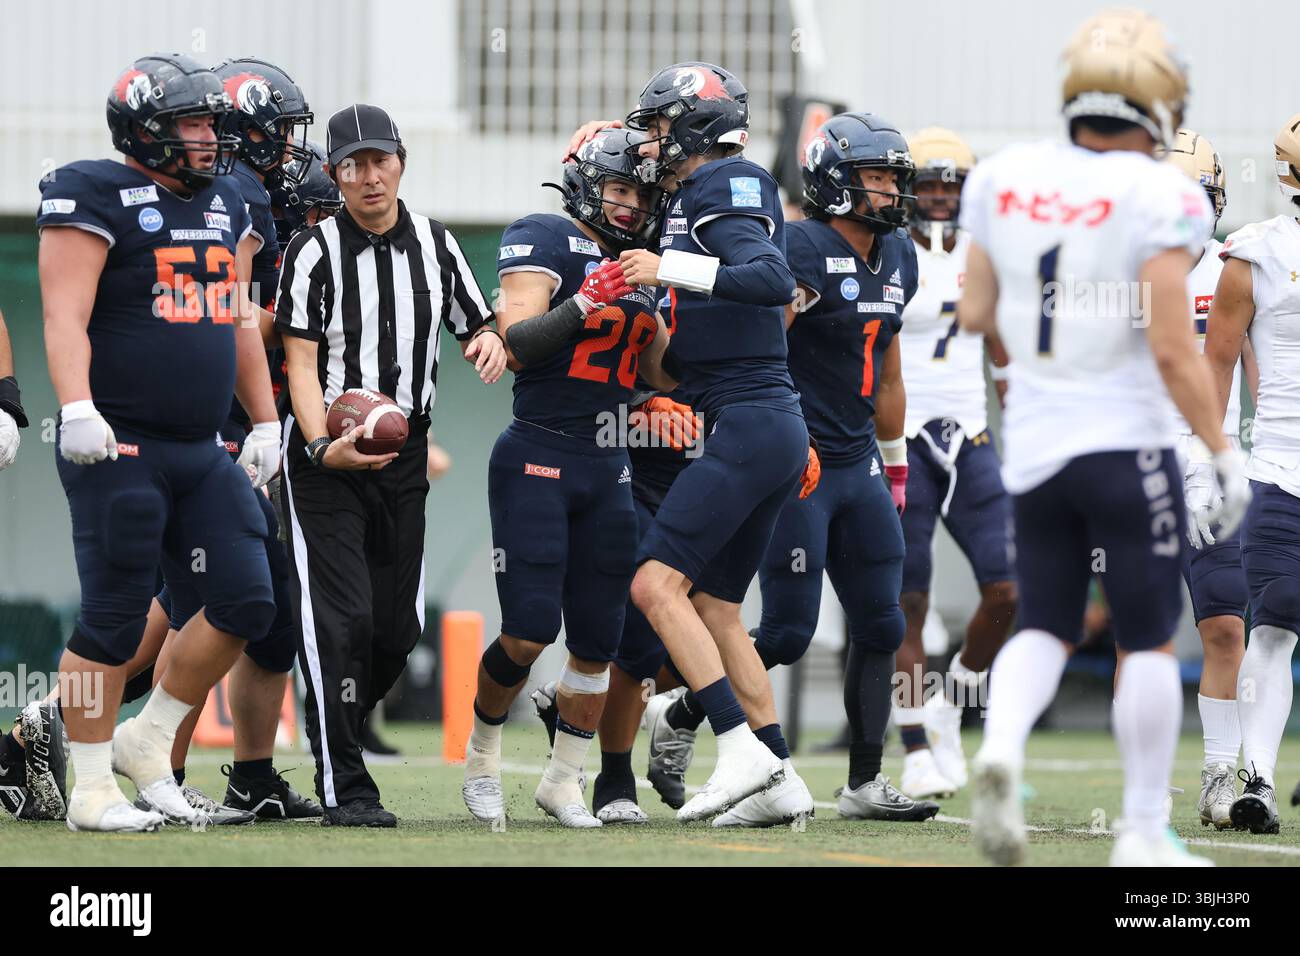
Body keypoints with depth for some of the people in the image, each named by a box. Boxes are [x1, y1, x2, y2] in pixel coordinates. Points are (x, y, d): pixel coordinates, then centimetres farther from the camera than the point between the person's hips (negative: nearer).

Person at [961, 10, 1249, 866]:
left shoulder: (1005, 180, 1)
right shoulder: (1158, 198, -14)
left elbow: (975, 315, 9)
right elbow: (1174, 351, -16)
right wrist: (1224, 455, -8)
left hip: (1033, 443, 5)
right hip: (1126, 442, -5)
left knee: (1045, 625, 14)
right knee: (1149, 637, 6)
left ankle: (1002, 746, -14)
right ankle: (1145, 831, 8)